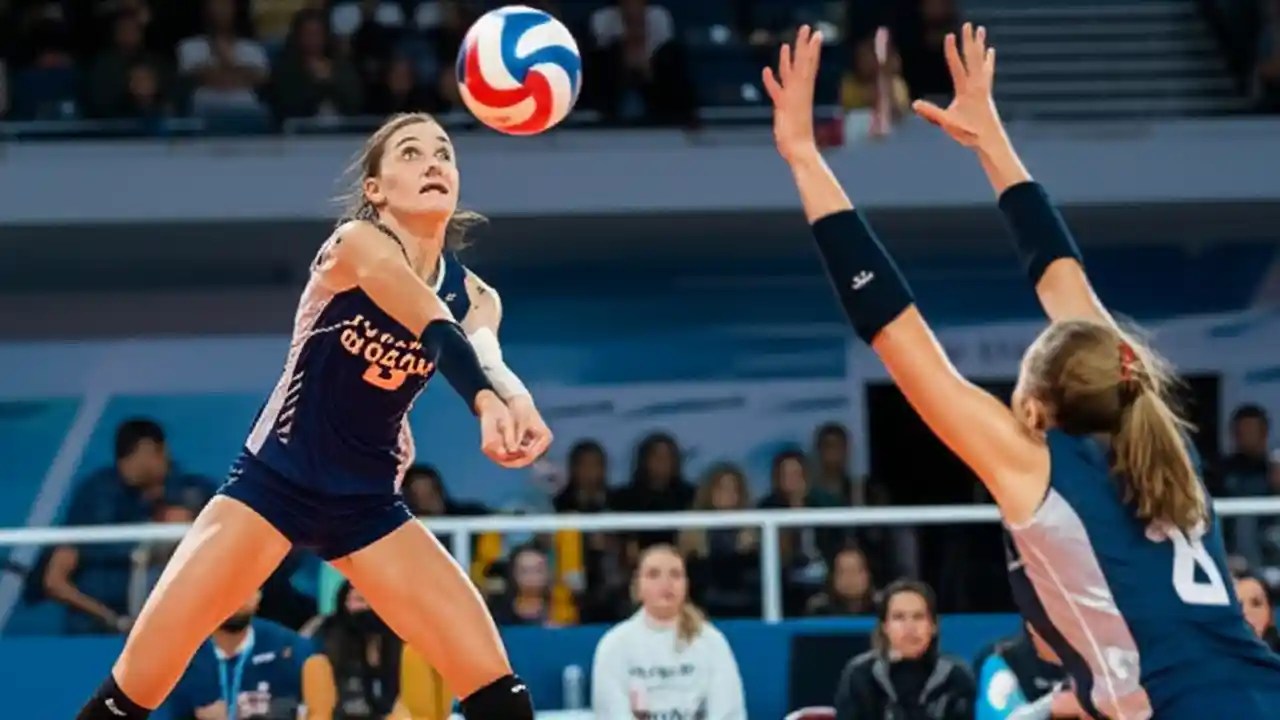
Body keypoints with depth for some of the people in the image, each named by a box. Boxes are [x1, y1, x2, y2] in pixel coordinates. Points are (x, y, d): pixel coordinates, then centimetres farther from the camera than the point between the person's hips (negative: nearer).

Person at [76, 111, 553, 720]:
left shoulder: (472, 296, -1)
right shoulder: (357, 243, -15)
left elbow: (486, 357, -26)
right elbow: (439, 332, -35)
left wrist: (516, 403, -50)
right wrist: (489, 404, -54)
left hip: (368, 504, 5)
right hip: (272, 482, -4)